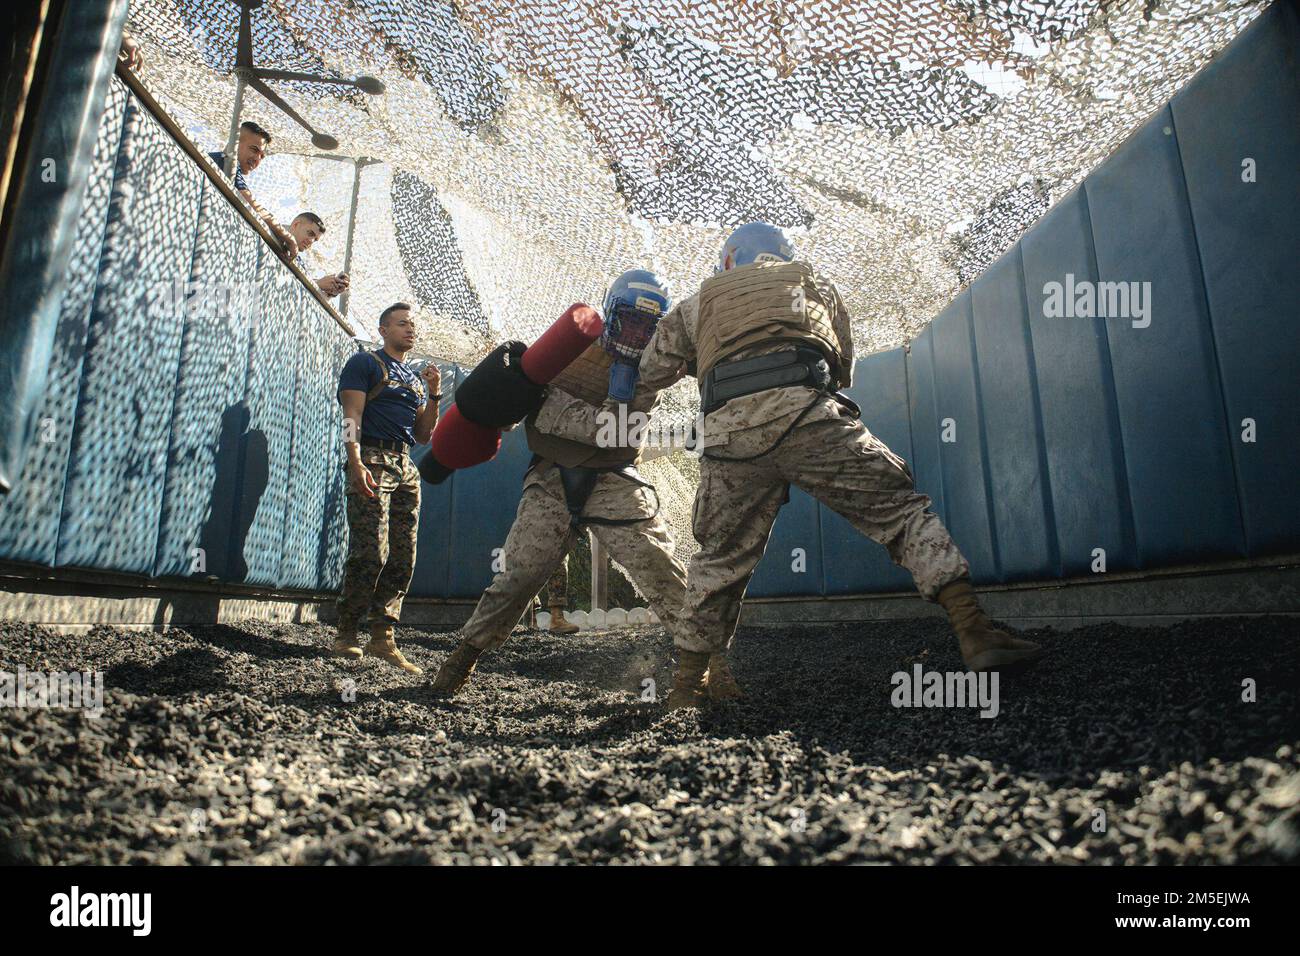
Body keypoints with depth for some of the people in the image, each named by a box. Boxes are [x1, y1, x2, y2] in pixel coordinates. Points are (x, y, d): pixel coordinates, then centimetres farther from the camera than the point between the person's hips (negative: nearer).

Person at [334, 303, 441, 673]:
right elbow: (351, 416, -7)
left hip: (406, 467, 7)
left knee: (403, 559, 0)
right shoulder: (365, 363, 6)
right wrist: (356, 463, -21)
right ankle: (347, 635, -2)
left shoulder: (416, 377, 25)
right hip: (372, 461, -7)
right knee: (371, 554, -14)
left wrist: (434, 394, 8)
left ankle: (383, 638, 4)